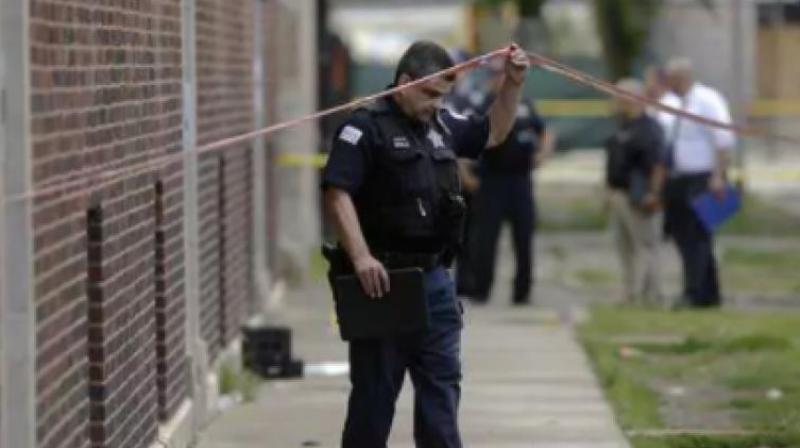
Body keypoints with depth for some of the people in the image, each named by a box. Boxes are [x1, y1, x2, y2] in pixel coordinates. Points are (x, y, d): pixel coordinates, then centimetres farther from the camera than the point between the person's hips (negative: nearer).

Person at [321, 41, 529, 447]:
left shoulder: (441, 125, 13)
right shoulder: (367, 127, -10)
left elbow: (493, 132, 28)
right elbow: (337, 192, -18)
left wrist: (512, 84, 12)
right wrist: (361, 257, -26)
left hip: (434, 279, 7)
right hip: (383, 278, -7)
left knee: (442, 383, 10)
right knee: (375, 390, 1)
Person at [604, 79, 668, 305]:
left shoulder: (649, 128, -13)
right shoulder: (623, 129, 17)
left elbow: (659, 164, -20)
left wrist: (653, 194, -25)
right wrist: (609, 191, 20)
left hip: (638, 199, -10)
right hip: (619, 197, 10)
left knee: (645, 246, -8)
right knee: (625, 248, 12)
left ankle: (649, 296, -7)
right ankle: (631, 294, 16)